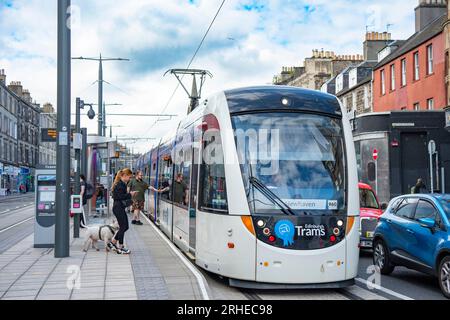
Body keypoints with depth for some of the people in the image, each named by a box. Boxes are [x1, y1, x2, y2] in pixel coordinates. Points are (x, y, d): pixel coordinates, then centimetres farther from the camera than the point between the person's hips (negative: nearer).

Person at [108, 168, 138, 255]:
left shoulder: (122, 183, 15)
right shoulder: (120, 184, -17)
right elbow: (120, 196, -23)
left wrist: (129, 194, 7)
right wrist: (130, 194, -13)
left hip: (120, 208, 10)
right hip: (118, 208, -10)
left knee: (125, 227, 14)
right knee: (123, 227, -2)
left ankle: (112, 243, 23)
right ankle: (120, 248, 7)